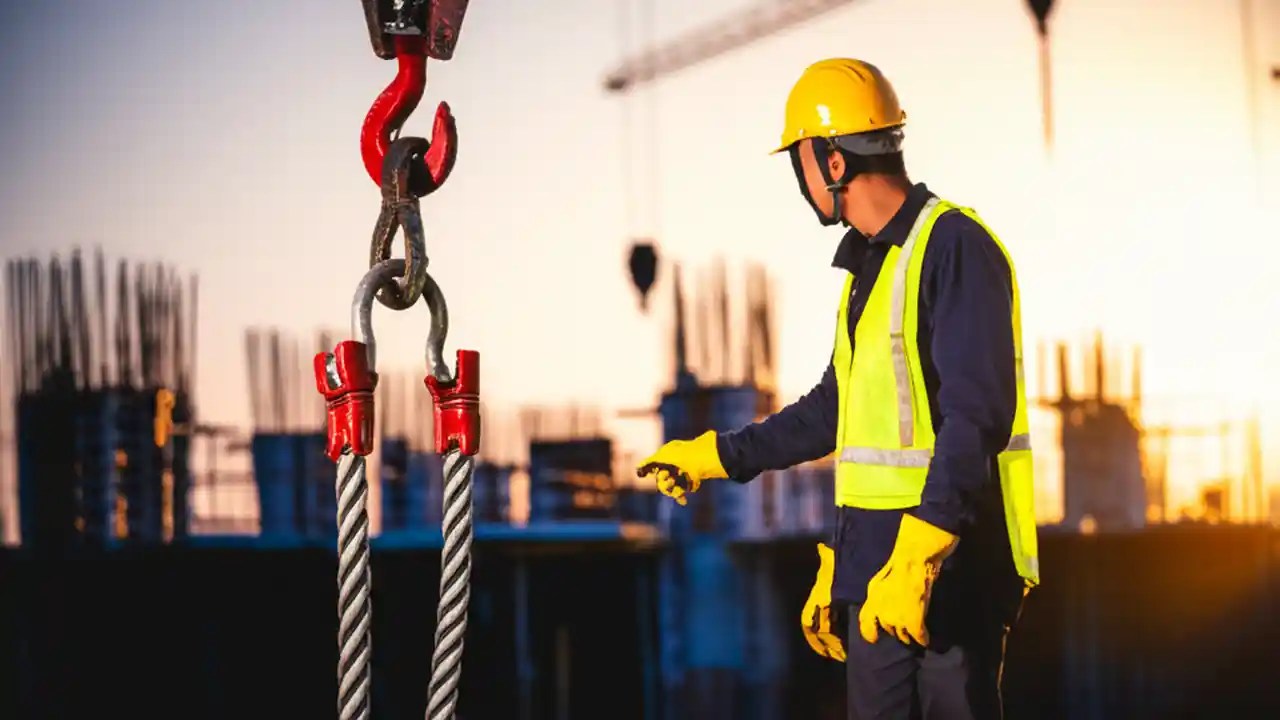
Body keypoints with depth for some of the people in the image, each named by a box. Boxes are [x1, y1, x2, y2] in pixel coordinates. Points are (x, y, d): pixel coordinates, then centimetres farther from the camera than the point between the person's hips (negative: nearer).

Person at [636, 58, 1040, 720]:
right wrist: (715, 455, 32)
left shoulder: (954, 247, -13)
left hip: (951, 564, -9)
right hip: (875, 565, 9)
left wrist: (918, 555, -27)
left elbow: (977, 416, -22)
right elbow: (835, 410, 27)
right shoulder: (868, 266, 17)